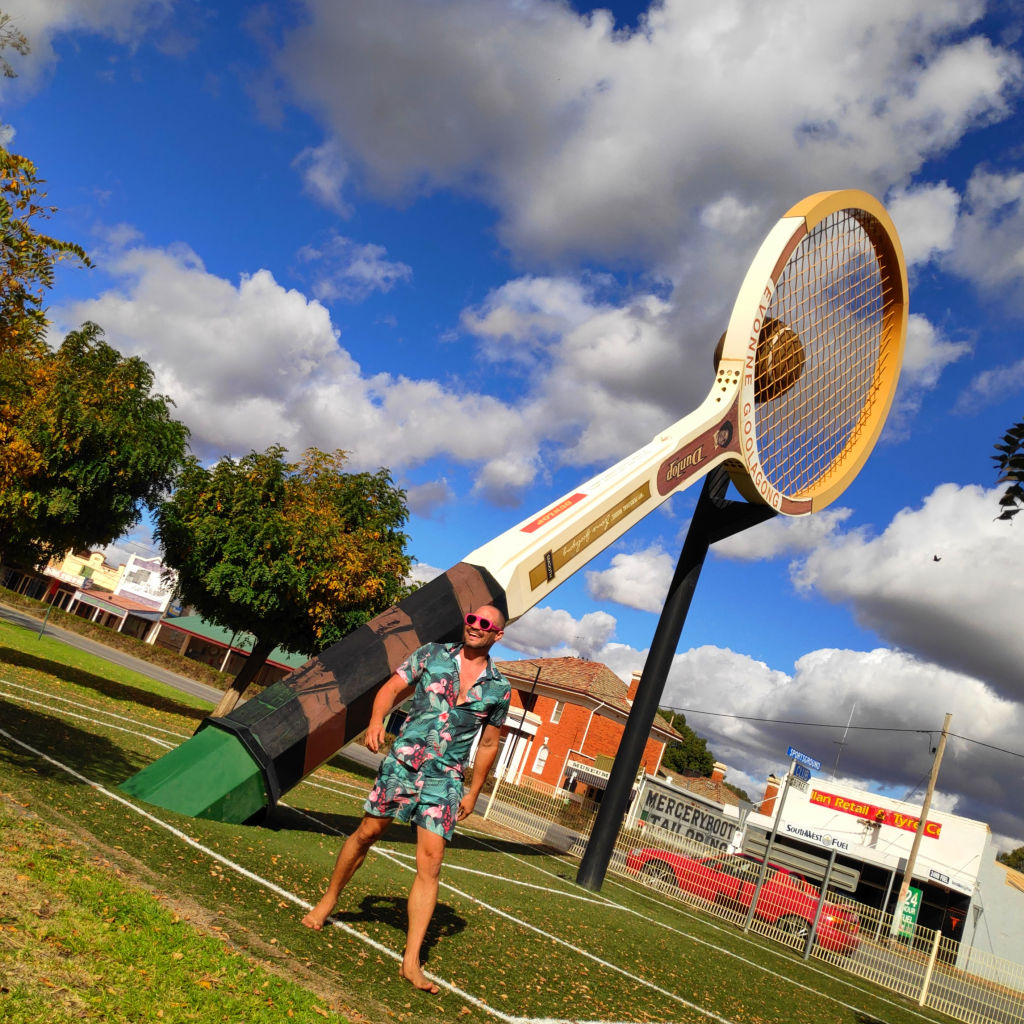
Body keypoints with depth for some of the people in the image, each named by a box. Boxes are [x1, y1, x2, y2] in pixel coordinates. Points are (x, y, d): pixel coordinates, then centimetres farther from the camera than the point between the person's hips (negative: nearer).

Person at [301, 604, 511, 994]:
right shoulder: (432, 654, 1)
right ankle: (328, 900, 36)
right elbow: (391, 689, 1)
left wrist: (473, 793, 11)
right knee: (367, 832, 10)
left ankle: (411, 962, 2)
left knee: (430, 865, -4)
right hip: (402, 762, 0)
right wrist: (376, 720, -19)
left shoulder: (499, 688, 3)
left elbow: (488, 744, 11)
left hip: (445, 779, 0)